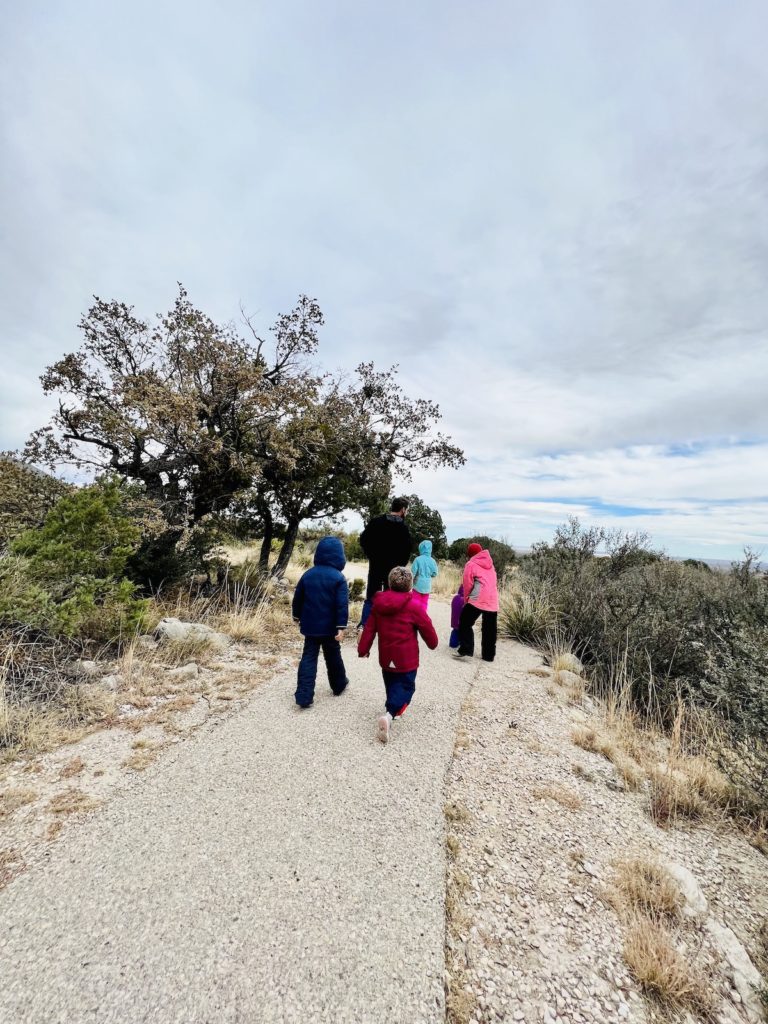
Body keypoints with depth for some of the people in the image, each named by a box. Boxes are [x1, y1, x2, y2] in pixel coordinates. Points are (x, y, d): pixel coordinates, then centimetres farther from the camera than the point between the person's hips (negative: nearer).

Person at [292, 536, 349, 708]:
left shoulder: (308, 574, -1)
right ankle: (339, 685, 36)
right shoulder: (338, 578, -14)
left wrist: (297, 617, 20)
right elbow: (342, 605, -19)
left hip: (310, 626, 3)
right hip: (329, 627, -2)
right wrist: (341, 627, -16)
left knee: (308, 658, 8)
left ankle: (304, 696, 3)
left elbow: (297, 598, 7)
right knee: (333, 656, 17)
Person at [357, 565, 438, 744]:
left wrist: (363, 649, 10)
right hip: (407, 659, -4)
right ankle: (389, 715, -14)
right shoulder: (414, 606, -17)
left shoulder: (378, 604, -5)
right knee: (406, 688, 6)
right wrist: (433, 643, 13)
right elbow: (428, 630, -7)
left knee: (391, 686, 25)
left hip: (386, 658, 5)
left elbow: (369, 629, 0)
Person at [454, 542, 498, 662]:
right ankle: (488, 655, 20)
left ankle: (466, 650, -2)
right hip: (493, 601, 6)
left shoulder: (471, 565, 1)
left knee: (465, 624, 5)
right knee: (489, 629, 14)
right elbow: (494, 582, 19)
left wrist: (466, 600, 13)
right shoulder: (490, 564, 19)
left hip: (478, 599, -6)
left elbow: (468, 585, -1)